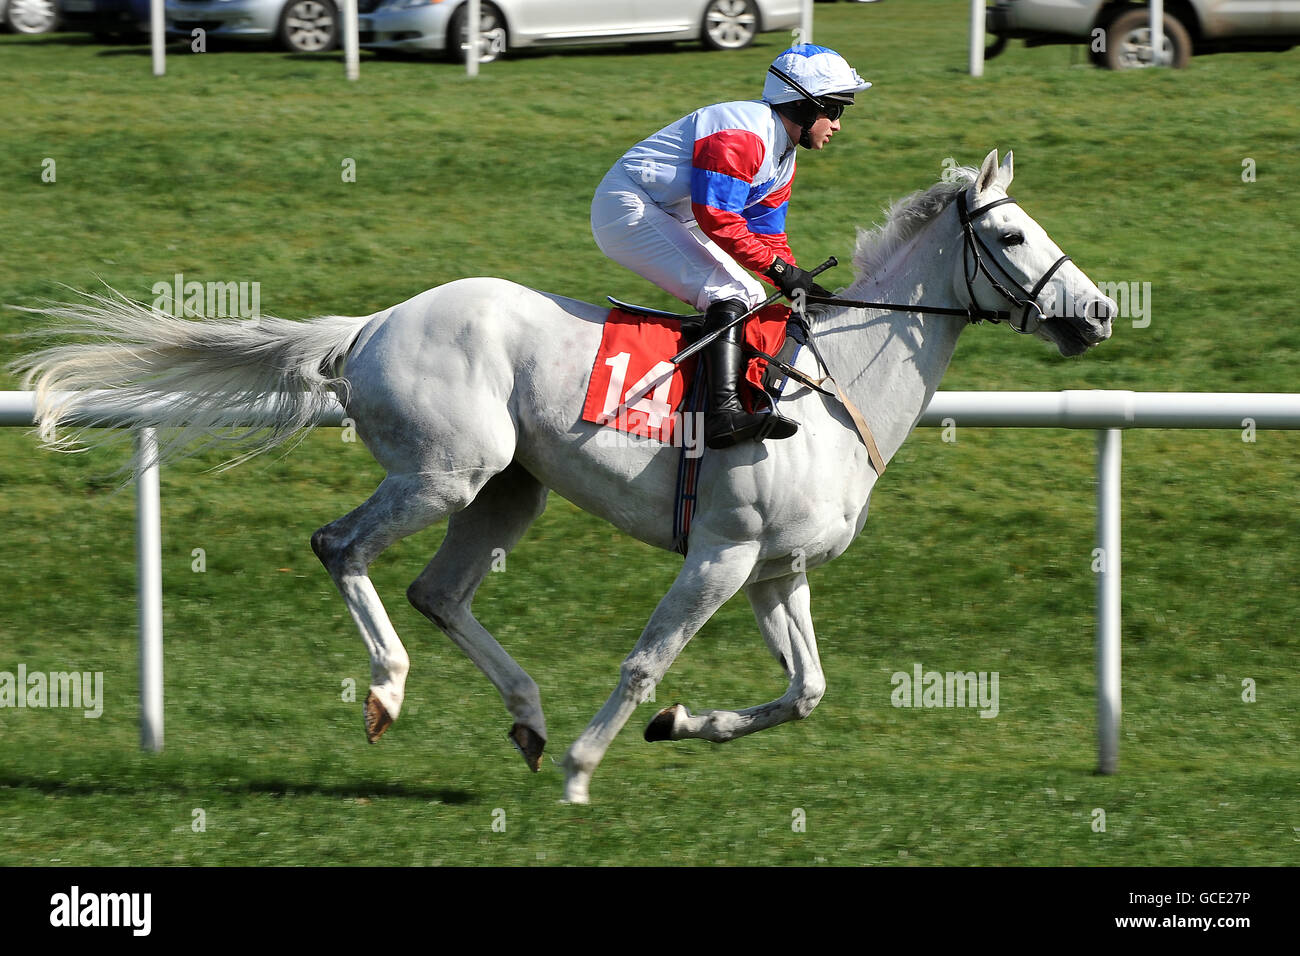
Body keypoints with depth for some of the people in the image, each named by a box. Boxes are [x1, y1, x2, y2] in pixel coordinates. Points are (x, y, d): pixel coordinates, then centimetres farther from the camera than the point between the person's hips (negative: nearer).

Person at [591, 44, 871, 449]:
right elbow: (716, 217, -27)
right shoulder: (743, 135, -21)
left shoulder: (782, 158, 13)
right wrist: (778, 267, -22)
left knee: (753, 300, 10)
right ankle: (724, 412, -37)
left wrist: (800, 284, 3)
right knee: (730, 294, -23)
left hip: (669, 219, 11)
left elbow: (767, 235, 17)